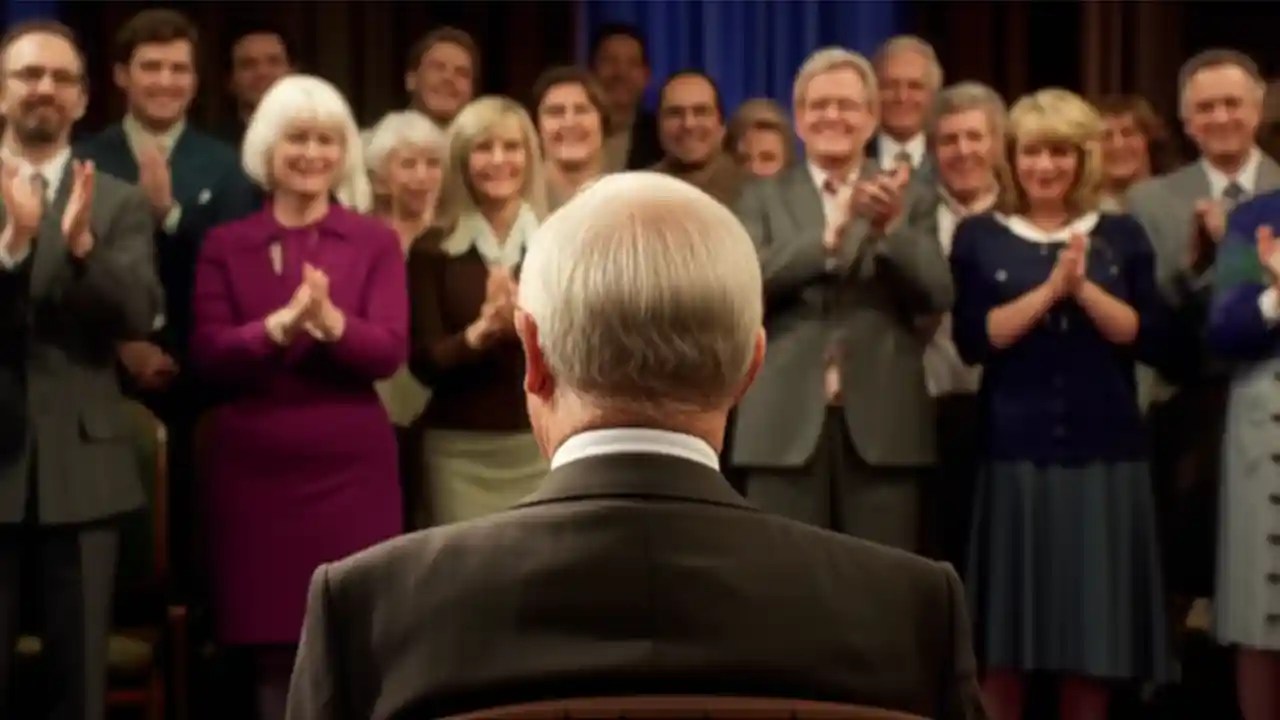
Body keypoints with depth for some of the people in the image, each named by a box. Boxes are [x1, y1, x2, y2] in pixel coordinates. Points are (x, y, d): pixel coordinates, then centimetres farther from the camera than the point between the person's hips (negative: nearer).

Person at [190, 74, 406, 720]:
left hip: (351, 467, 0)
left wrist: (330, 322, -25)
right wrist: (281, 325, -20)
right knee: (272, 648, 0)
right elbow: (207, 357, -3)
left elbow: (389, 351, -5)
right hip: (253, 468, 1)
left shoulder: (375, 242, 6)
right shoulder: (225, 245, 8)